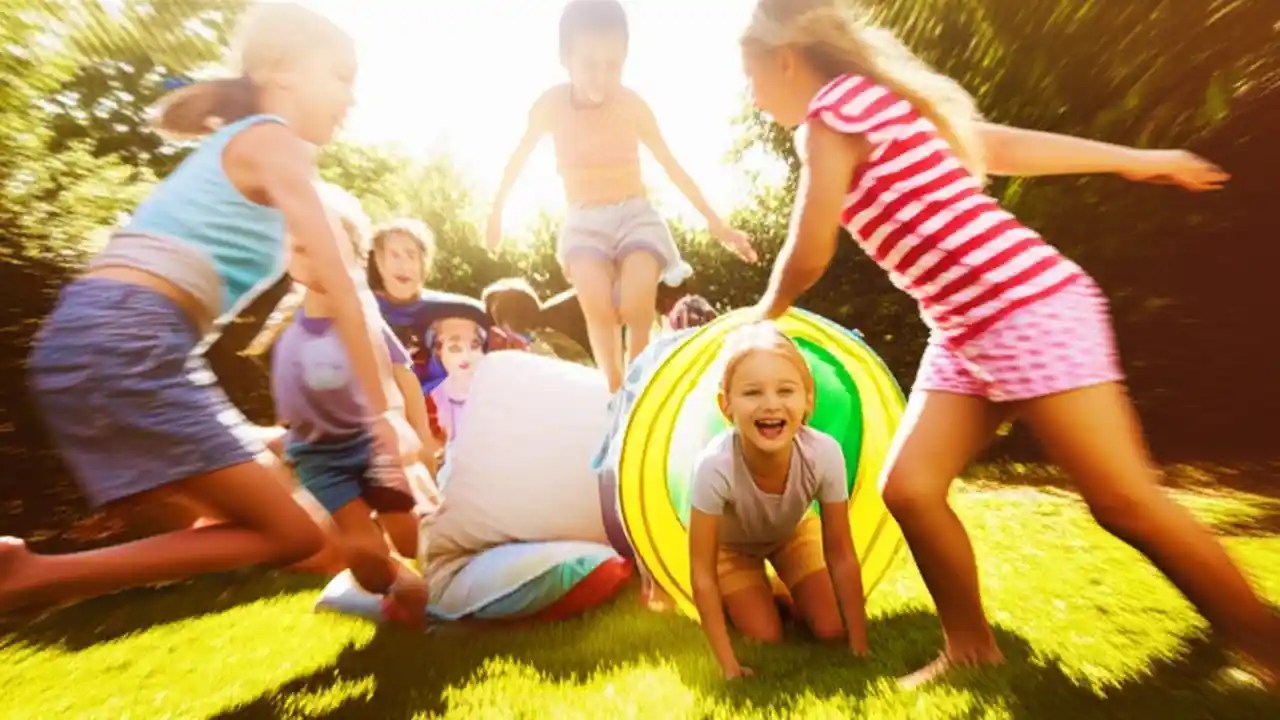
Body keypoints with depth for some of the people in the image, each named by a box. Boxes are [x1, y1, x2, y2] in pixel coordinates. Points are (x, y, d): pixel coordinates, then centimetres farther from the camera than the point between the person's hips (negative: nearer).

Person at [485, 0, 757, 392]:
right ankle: (615, 389, -7)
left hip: (635, 215, 0)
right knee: (597, 308, -26)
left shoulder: (632, 104, -7)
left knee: (636, 308, -24)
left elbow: (672, 166, 0)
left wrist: (715, 222, 1)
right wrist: (496, 211, 19)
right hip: (584, 222, 1)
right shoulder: (551, 105, -5)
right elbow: (519, 159, 10)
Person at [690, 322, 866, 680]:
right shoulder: (715, 466, -44)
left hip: (793, 532, 2)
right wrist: (729, 666, -23)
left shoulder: (824, 454, -38)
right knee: (766, 639, -6)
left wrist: (860, 647, -15)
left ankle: (788, 595, 28)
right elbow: (702, 574, -29)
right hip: (732, 543, -2)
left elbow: (840, 555, -21)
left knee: (832, 630, -2)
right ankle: (740, 599, 24)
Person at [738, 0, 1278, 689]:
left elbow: (809, 257, -11)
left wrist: (767, 313, 9)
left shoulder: (835, 107, -9)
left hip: (1028, 309, -9)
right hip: (966, 333, 9)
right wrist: (1137, 160, 30)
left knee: (1125, 502, -1)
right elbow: (1006, 146, 23)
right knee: (908, 487, 3)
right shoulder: (874, 104, 18)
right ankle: (971, 647, 19)